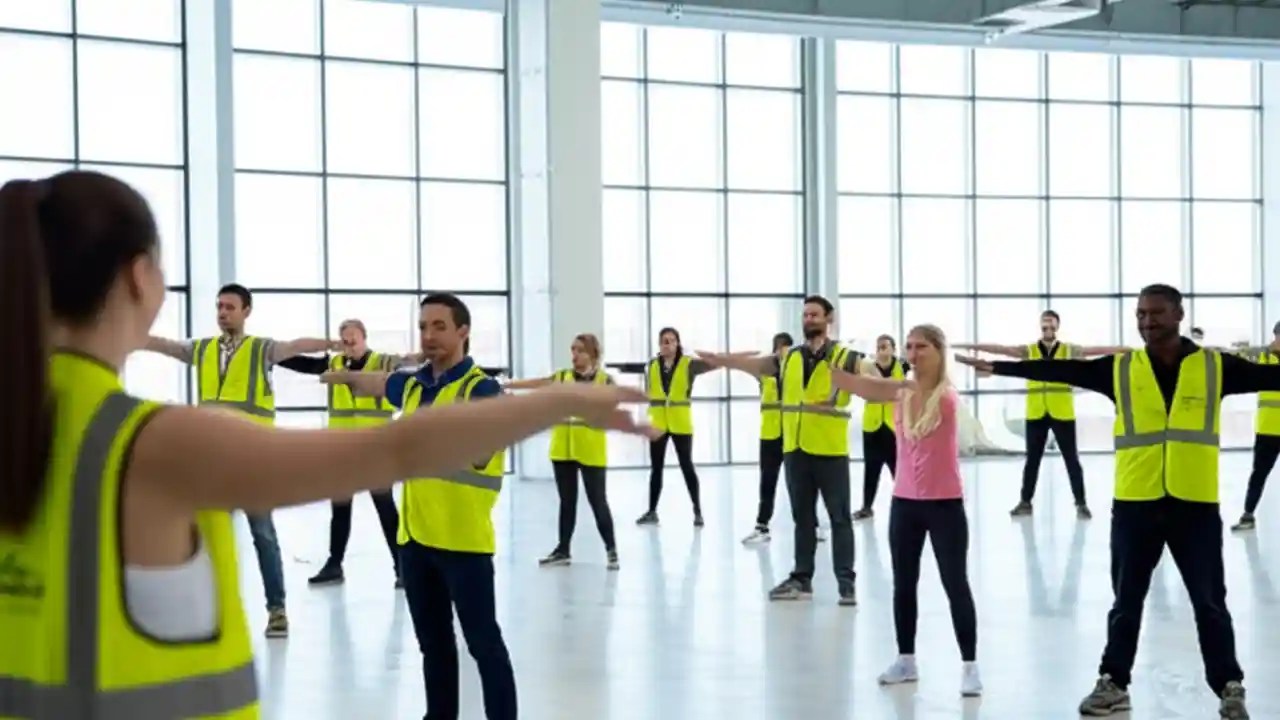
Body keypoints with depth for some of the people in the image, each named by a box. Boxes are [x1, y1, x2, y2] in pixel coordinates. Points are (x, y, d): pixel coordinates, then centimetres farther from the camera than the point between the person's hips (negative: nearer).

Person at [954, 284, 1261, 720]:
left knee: (1210, 602, 6)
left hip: (1195, 505, -1)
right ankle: (1113, 683, 23)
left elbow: (1267, 376, -3)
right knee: (1126, 602, 12)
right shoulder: (1120, 369, 2)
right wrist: (998, 367, -2)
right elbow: (1059, 371, 1)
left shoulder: (1215, 367, 0)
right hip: (1135, 504, 1)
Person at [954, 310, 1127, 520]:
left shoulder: (1068, 350, 3)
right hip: (1036, 415, 1)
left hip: (1062, 414, -1)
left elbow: (1096, 350, -4)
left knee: (1072, 459, 3)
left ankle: (1081, 503, 10)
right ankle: (1025, 502, 19)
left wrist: (1128, 350, -12)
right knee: (1032, 460, 10)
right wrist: (971, 346, -14)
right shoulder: (1028, 351, 3)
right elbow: (1000, 349, -5)